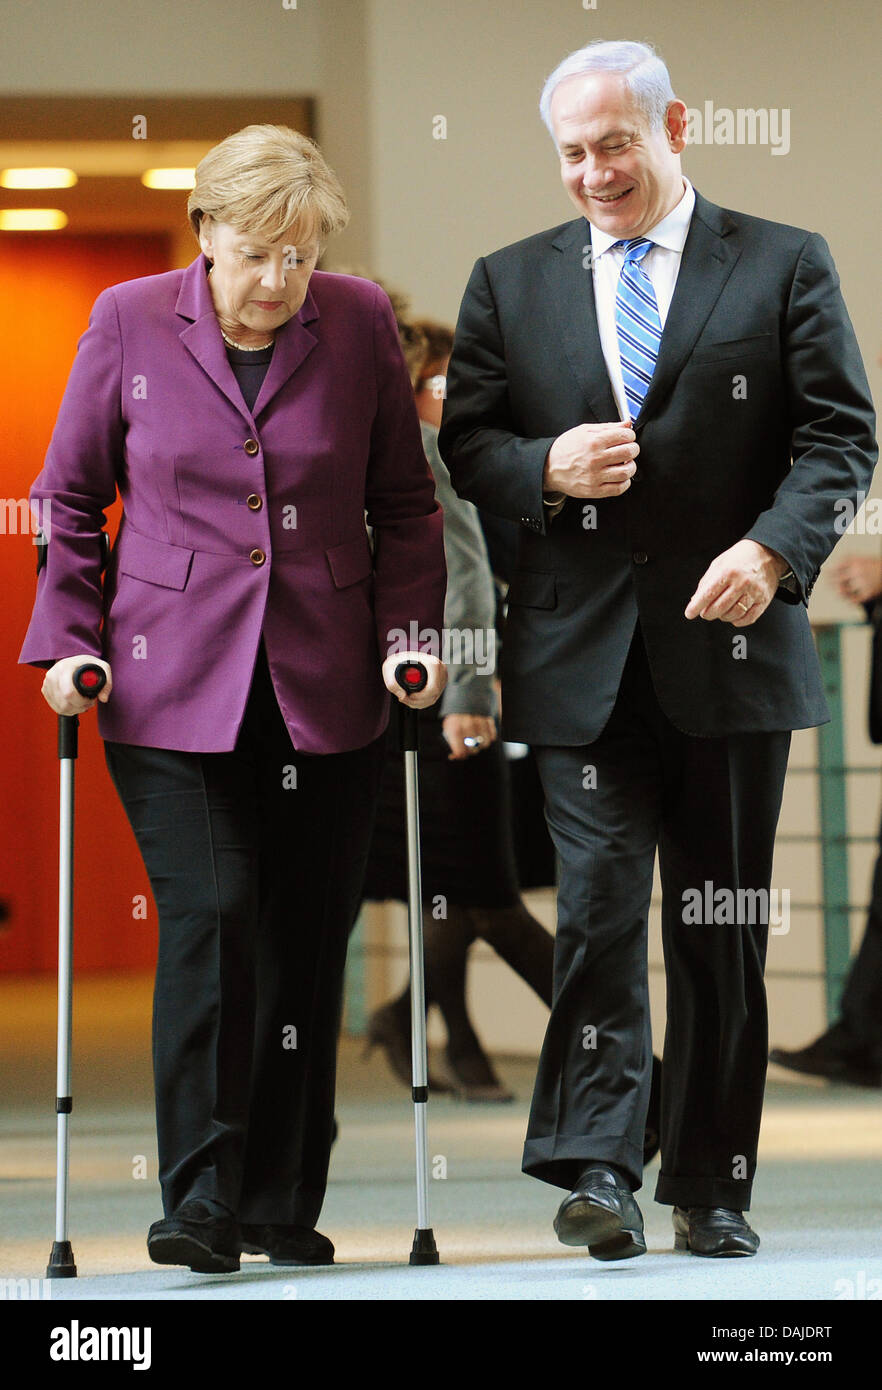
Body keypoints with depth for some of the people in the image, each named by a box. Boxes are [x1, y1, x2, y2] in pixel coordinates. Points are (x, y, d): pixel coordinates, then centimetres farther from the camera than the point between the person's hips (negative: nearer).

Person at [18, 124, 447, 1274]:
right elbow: (70, 499, 8)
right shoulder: (130, 325, 0)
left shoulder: (359, 324, 3)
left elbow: (404, 503, 10)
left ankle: (283, 1206, 15)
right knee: (212, 919, -13)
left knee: (307, 941, 4)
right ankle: (201, 1203, -8)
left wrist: (408, 633, 0)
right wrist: (65, 640, -1)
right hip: (174, 691, -2)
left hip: (325, 692, 2)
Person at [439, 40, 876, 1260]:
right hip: (582, 651, 1)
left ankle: (711, 1184, 13)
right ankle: (596, 1169, -13)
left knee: (723, 924, 5)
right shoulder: (511, 283, 12)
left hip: (732, 644, 0)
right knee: (598, 903, -10)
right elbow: (464, 442, 12)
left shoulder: (783, 267, 6)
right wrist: (547, 469, -10)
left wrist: (774, 549, -16)